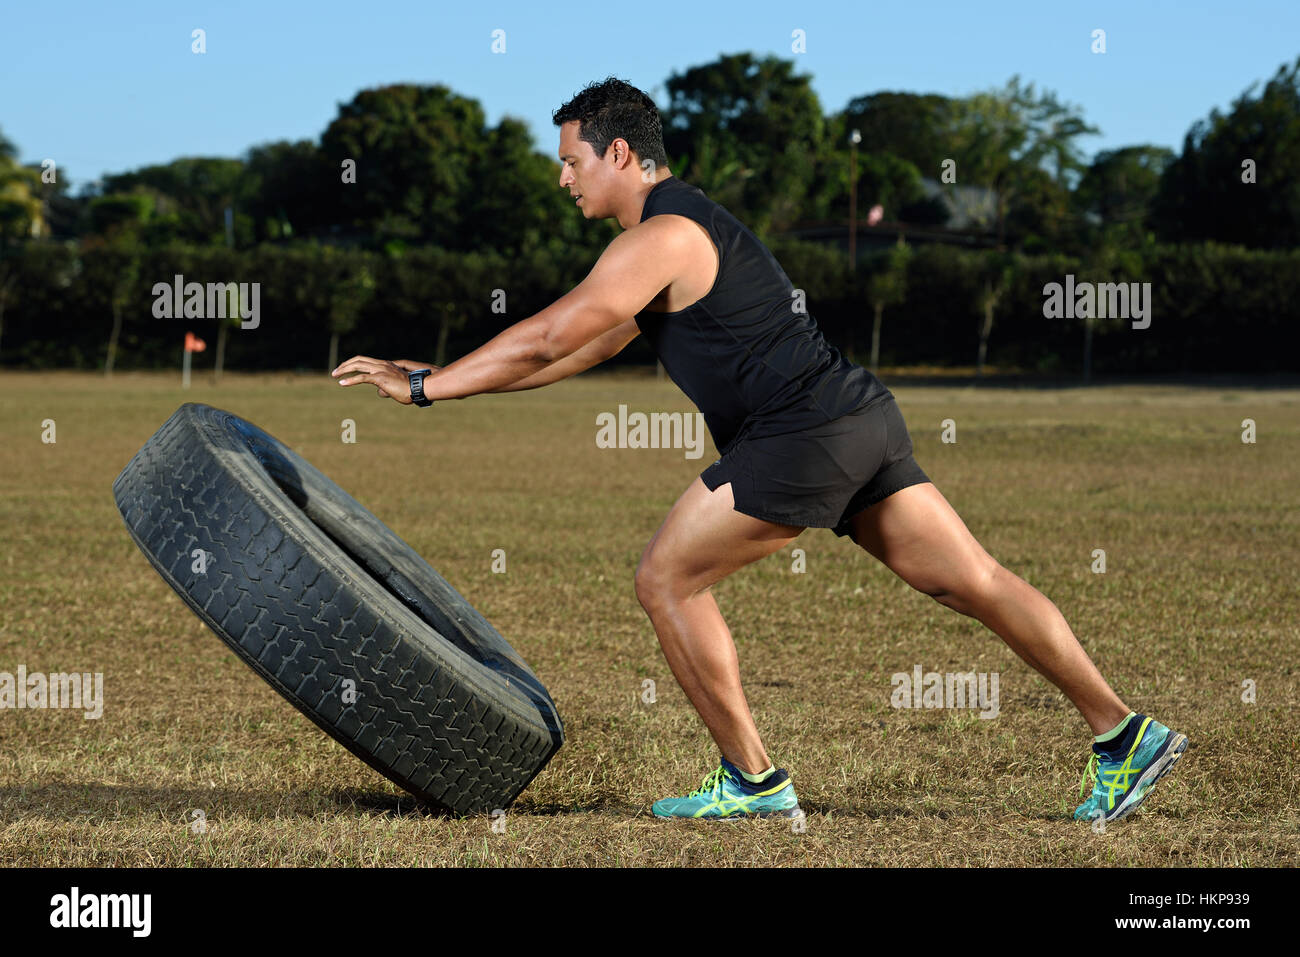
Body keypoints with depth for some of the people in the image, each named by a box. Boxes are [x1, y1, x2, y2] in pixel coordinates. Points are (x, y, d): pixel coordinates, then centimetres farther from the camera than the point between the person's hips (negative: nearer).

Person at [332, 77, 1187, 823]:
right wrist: (443, 374, 24)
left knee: (667, 578, -1)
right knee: (974, 582, 8)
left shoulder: (660, 238, -8)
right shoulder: (688, 225, 23)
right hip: (865, 420, 10)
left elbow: (550, 337, -11)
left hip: (804, 436, -10)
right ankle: (1125, 736, 6)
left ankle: (754, 780, 3)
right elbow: (581, 351, 27)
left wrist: (425, 388, -3)